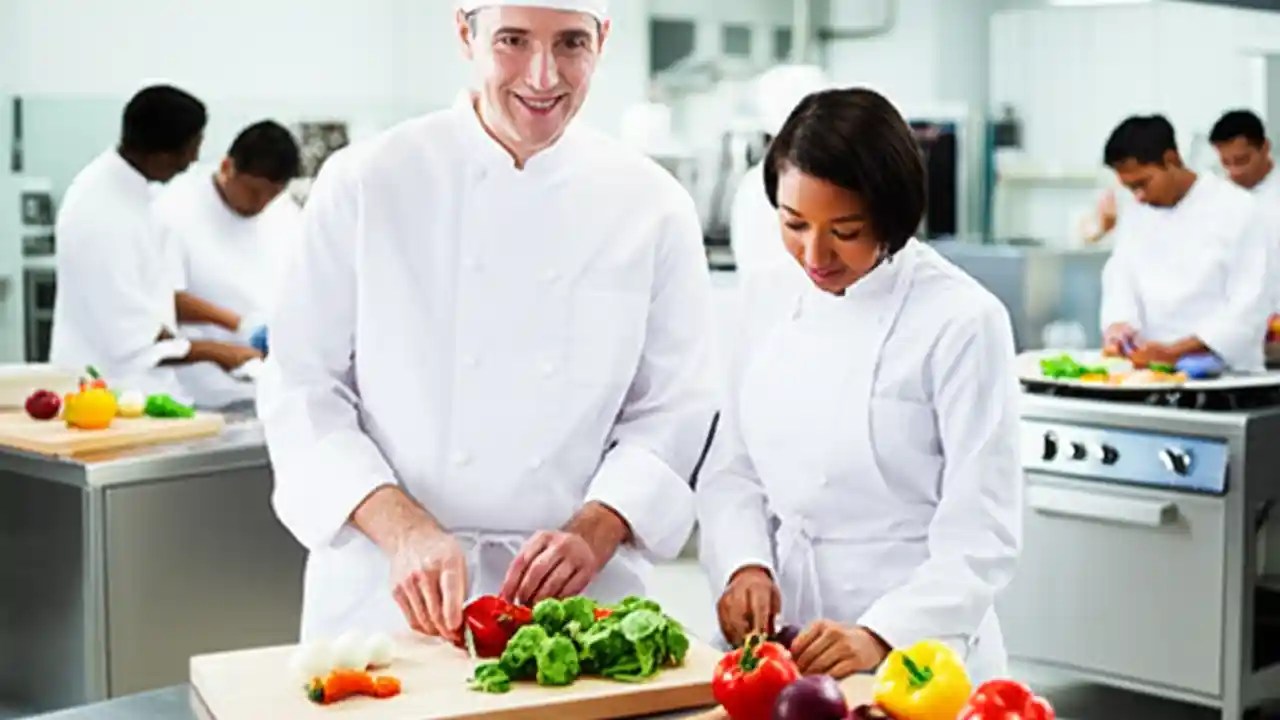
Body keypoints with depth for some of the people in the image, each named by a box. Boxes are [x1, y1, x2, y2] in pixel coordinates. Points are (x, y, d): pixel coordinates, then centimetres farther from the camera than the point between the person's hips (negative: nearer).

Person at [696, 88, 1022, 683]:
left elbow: (979, 535, -16)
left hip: (916, 652, -4)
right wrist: (744, 565, -11)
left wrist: (880, 637, -27)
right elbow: (732, 469, 6)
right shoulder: (771, 298, 1)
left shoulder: (962, 321, -15)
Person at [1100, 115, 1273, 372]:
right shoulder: (1134, 217, 14)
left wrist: (1175, 352, -19)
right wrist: (1118, 328, -15)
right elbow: (1119, 283, 6)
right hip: (1153, 371, 5)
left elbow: (1249, 309, -9)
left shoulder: (1238, 211, -3)